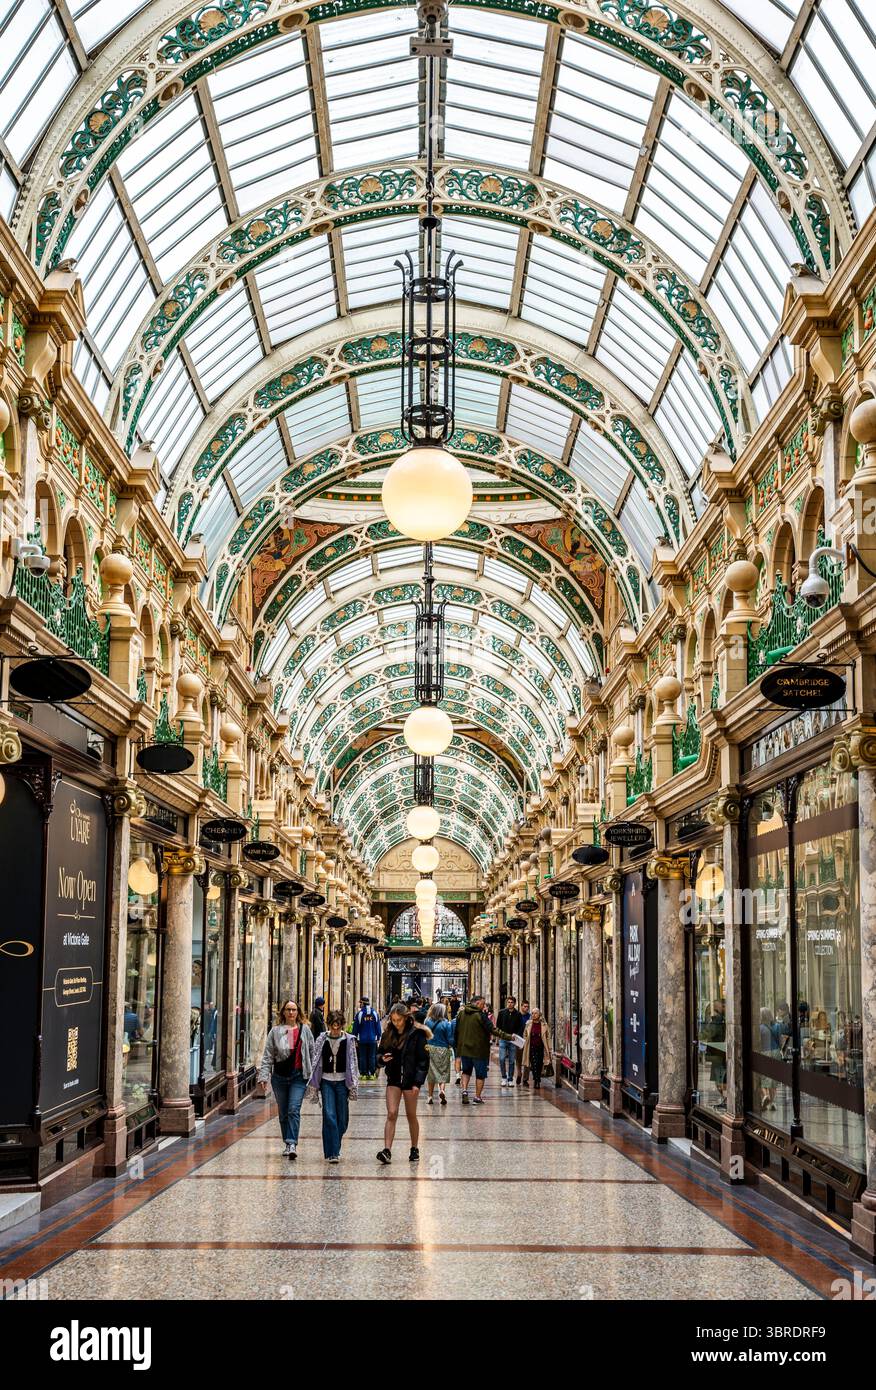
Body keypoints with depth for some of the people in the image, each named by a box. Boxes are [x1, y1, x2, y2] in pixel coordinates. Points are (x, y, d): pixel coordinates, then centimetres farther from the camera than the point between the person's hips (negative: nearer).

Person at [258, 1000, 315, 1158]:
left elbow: (312, 1054, 8)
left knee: (294, 1110, -14)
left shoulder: (305, 1030, 5)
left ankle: (292, 1144, -17)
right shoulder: (275, 1031, 4)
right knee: (283, 1113, 10)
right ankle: (287, 1143, 22)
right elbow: (268, 1056, 4)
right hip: (279, 1076, 2)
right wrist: (263, 1076, -4)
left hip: (299, 1076, -2)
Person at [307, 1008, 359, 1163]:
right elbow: (316, 1062, 6)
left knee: (342, 1119, 3)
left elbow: (353, 1064, 4)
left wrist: (353, 1087, 1)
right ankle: (333, 1152, -9)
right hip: (326, 1081, 0)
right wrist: (314, 1086, 4)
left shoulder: (349, 1040, 1)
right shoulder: (321, 1040, 2)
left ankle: (333, 1149, 25)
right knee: (329, 1115, -11)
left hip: (342, 1082, 0)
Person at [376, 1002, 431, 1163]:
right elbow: (380, 1053, 15)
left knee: (411, 1116, 8)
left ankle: (415, 1149, 24)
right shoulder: (388, 1033, 4)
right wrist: (383, 1058, -10)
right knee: (391, 1114, -7)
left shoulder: (417, 1034, -9)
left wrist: (417, 1082, -14)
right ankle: (387, 1150, -13)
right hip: (394, 1079, 3)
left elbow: (423, 1060, -9)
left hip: (410, 1079, -3)